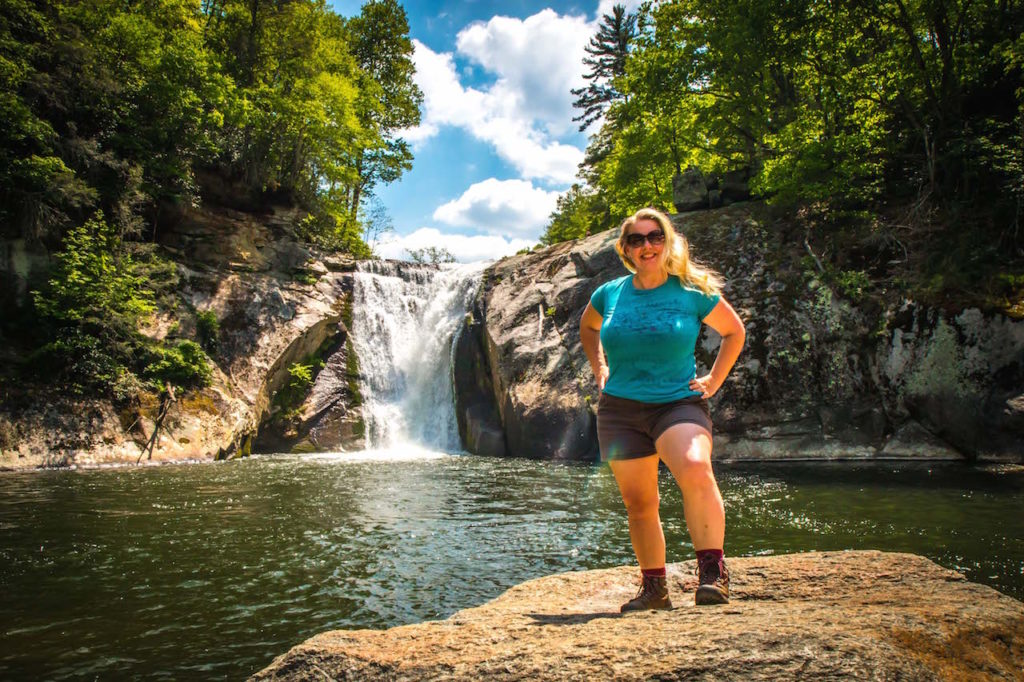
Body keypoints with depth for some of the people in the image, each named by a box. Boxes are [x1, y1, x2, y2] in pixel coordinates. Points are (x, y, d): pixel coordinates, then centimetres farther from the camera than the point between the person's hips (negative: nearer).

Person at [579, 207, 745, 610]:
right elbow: (587, 327, 26)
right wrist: (600, 370, 16)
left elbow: (734, 331, 13)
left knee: (695, 471, -32)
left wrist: (713, 381, 6)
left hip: (678, 403, -3)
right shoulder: (609, 294, 4)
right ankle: (654, 588, 22)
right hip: (619, 410, 3)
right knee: (639, 504, 7)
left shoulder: (693, 292, -2)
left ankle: (713, 570, -20)